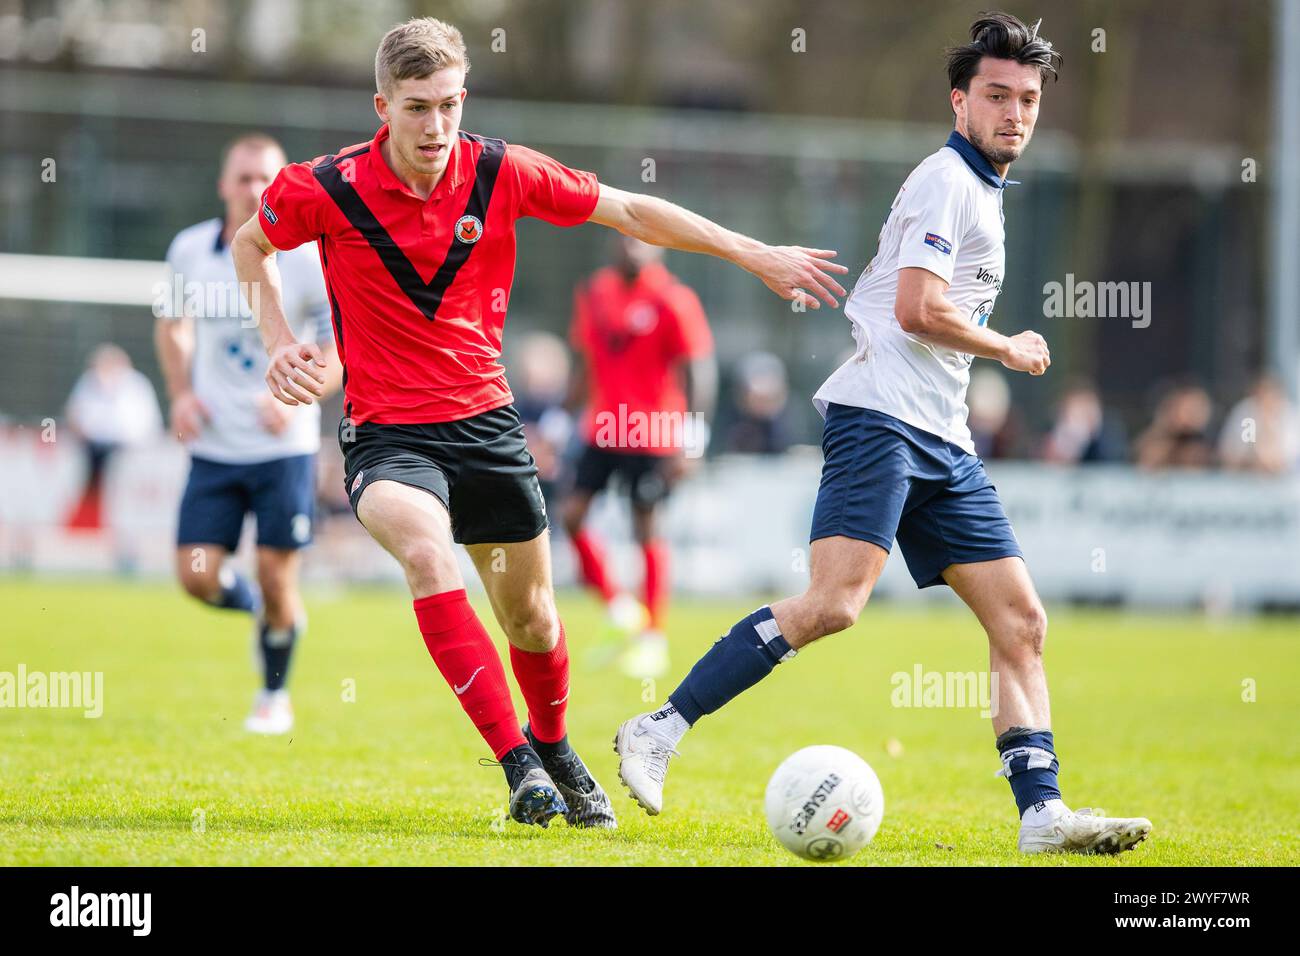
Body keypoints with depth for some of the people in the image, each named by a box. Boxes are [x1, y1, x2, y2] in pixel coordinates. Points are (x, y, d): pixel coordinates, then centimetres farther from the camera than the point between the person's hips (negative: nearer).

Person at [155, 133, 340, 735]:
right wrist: (181, 393, 2)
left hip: (284, 446, -3)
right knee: (198, 576, -6)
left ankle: (275, 696, 21)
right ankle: (259, 610, 28)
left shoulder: (307, 261, -11)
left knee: (277, 575, -2)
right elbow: (172, 323, 17)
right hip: (213, 448, 3)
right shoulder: (189, 250, -1)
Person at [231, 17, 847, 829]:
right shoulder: (326, 190, -13)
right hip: (386, 432, -3)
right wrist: (280, 343, -5)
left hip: (484, 418, 3)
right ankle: (517, 762, -31)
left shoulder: (501, 174, -8)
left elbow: (628, 211, 2)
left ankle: (553, 748, 42)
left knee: (531, 615, 10)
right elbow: (251, 245, 8)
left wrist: (757, 256, 0)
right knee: (427, 552, -33)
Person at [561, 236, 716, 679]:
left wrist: (690, 442, -19)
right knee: (571, 516, -4)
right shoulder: (594, 293, 6)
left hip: (652, 437, -5)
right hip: (602, 430, 5)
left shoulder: (674, 301, -12)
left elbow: (699, 372, -13)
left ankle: (654, 640, 9)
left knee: (646, 530, -2)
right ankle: (618, 610, 15)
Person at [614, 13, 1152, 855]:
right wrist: (1010, 350, -4)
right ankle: (660, 731, -19)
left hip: (942, 440, 10)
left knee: (1020, 618, 2)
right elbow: (918, 310, -17)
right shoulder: (946, 180, -7)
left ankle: (1042, 813, -1)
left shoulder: (983, 190, 23)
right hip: (881, 419, -10)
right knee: (834, 604, -23)